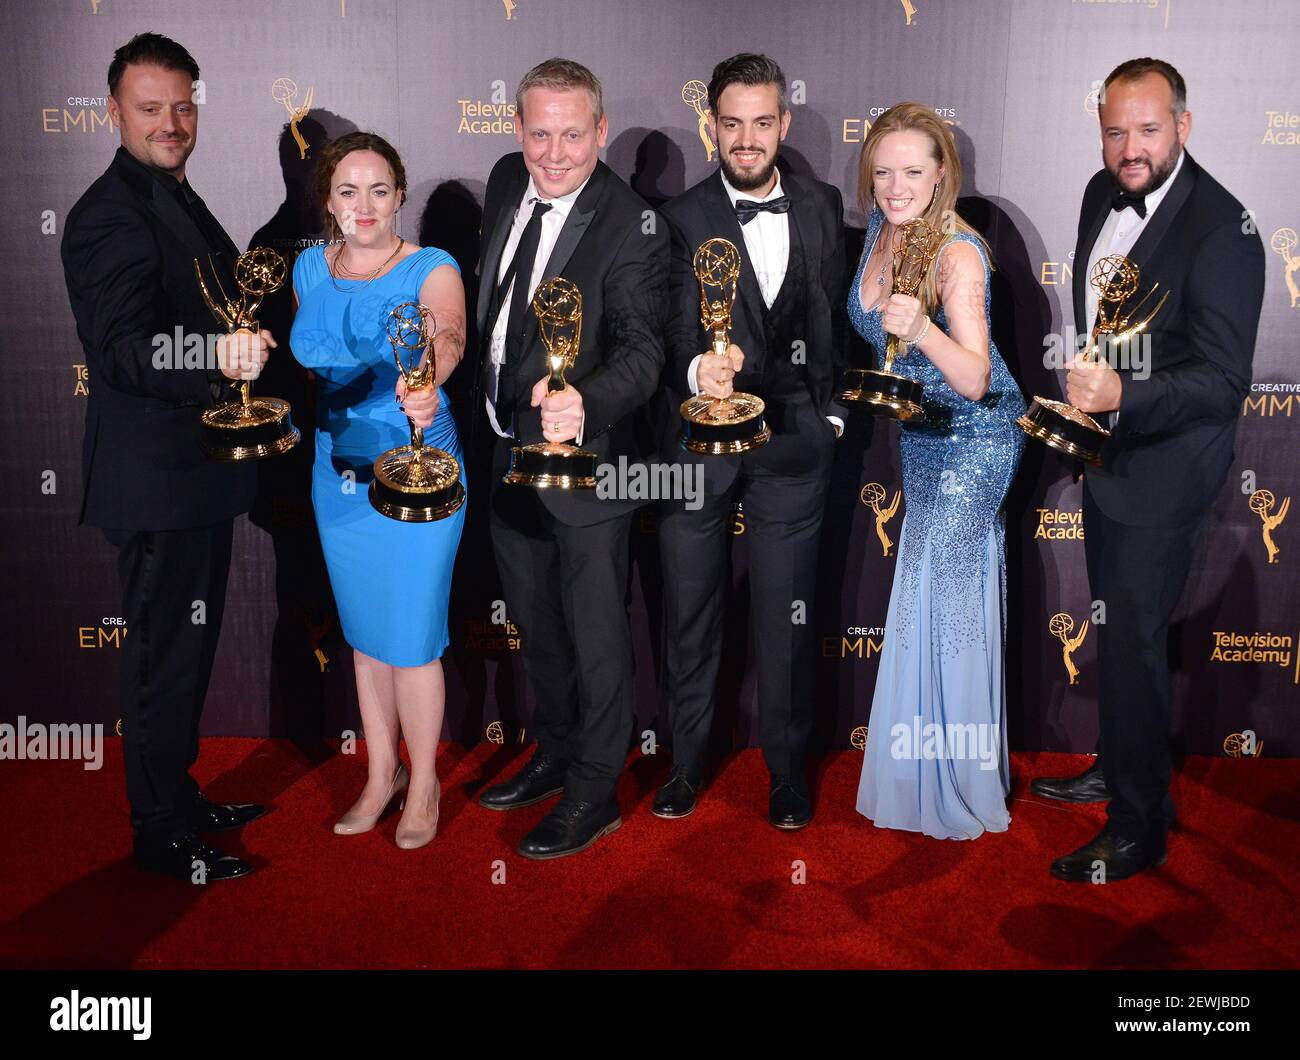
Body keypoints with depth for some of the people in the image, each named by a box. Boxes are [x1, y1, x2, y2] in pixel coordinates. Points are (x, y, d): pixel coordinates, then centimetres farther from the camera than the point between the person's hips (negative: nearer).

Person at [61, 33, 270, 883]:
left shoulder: (176, 199, 14)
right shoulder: (111, 215, -17)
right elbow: (121, 350, -28)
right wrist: (219, 359, -42)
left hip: (199, 471, 10)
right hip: (159, 478, -10)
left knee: (189, 648, 20)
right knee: (165, 654, 1)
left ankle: (181, 798, 36)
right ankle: (161, 835, 16)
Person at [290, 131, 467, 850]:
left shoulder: (431, 269, -12)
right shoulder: (309, 269, 5)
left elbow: (448, 336, -33)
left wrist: (428, 382, -55)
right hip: (338, 474, 5)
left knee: (411, 640, 1)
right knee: (363, 633, 15)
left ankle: (423, 782, 23)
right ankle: (381, 773, 33)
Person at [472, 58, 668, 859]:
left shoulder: (632, 227, -20)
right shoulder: (507, 183, 1)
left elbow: (643, 346, -30)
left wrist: (585, 403, -50)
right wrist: (485, 414, 11)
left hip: (587, 461, -7)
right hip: (508, 452, 7)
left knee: (597, 635, 8)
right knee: (535, 622, 22)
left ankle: (596, 792, 27)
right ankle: (556, 754, 44)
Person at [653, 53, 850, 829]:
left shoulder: (823, 207, 6)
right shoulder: (683, 218, -5)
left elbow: (841, 317, 13)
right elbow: (678, 334, -13)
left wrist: (836, 410, 8)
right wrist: (699, 369, -34)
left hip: (793, 443, 2)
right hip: (699, 442, -1)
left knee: (789, 615, 7)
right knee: (691, 612, 10)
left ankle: (788, 768, 24)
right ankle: (688, 761, 26)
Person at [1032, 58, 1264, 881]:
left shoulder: (1221, 229, -22)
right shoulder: (1105, 194, 2)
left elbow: (1224, 379, -25)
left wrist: (1122, 397, -38)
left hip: (1167, 466, -8)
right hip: (1107, 449, 8)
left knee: (1133, 640, -1)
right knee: (1115, 622, 21)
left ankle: (1139, 828, 16)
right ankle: (1121, 767, 42)